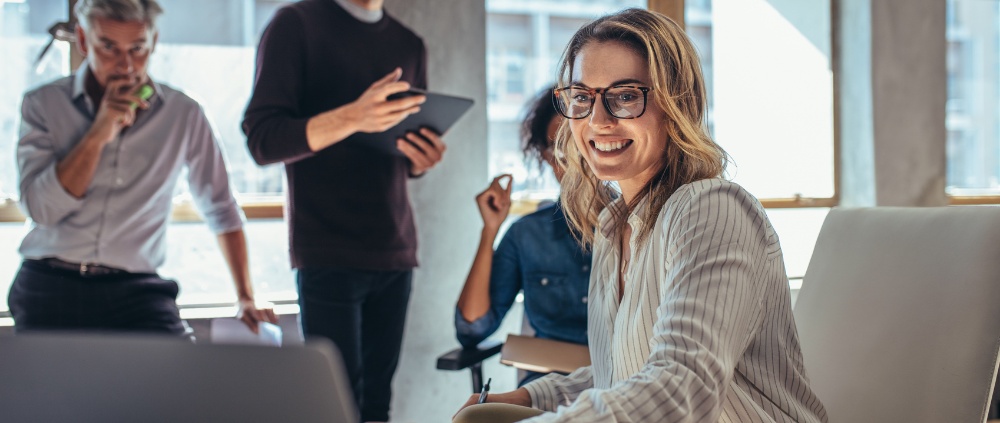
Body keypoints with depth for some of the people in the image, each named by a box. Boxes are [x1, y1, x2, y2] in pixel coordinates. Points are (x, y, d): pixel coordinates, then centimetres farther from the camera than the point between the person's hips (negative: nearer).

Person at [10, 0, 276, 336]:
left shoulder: (183, 115, 6)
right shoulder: (43, 104, 5)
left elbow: (221, 211, 14)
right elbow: (40, 208, -7)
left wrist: (246, 297, 9)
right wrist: (99, 133, -12)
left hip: (135, 289, 0)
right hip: (50, 284, 0)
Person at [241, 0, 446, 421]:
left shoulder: (409, 45, 16)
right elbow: (261, 139, -8)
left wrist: (423, 160, -2)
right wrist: (351, 118, -23)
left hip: (395, 248, 5)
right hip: (329, 253, -5)